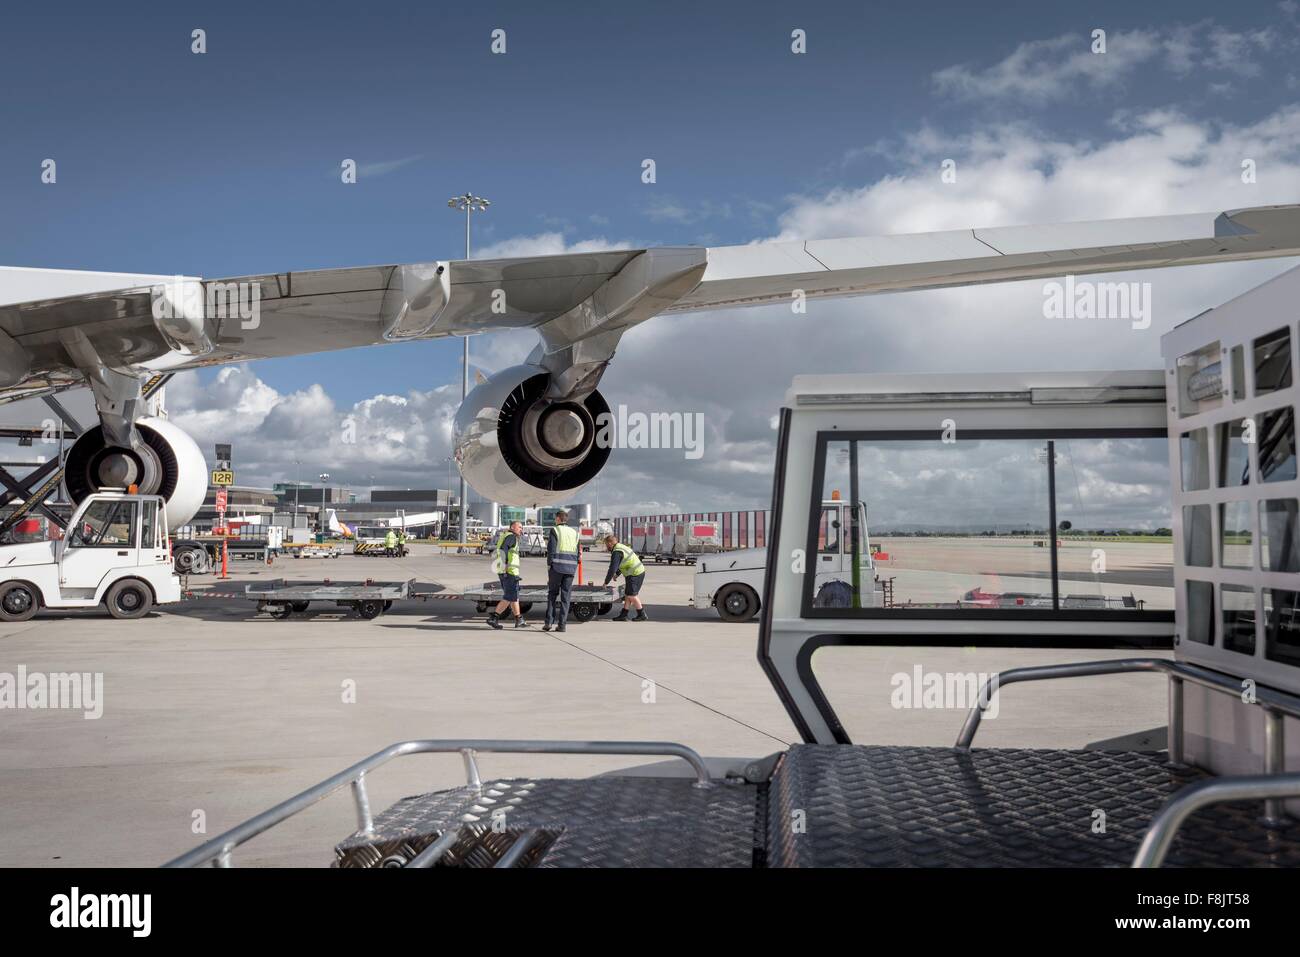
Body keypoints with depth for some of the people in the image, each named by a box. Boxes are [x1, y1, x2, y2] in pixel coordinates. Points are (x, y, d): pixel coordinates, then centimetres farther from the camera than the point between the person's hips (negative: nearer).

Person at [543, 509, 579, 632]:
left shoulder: (555, 530, -3)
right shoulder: (574, 532, 13)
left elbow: (551, 549, -10)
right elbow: (577, 553, 13)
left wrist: (549, 565, -4)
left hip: (557, 566, -4)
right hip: (570, 568, 4)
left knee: (552, 594, 7)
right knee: (565, 596, 5)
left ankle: (548, 622, 1)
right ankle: (561, 624, 1)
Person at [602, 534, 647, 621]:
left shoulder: (616, 552, -17)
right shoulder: (621, 547, 15)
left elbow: (612, 568, -19)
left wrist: (606, 582, -10)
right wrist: (617, 574, 21)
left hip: (634, 574, -10)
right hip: (640, 571, 10)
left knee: (632, 596, -2)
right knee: (628, 595, 12)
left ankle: (642, 616, 5)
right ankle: (623, 615, 16)